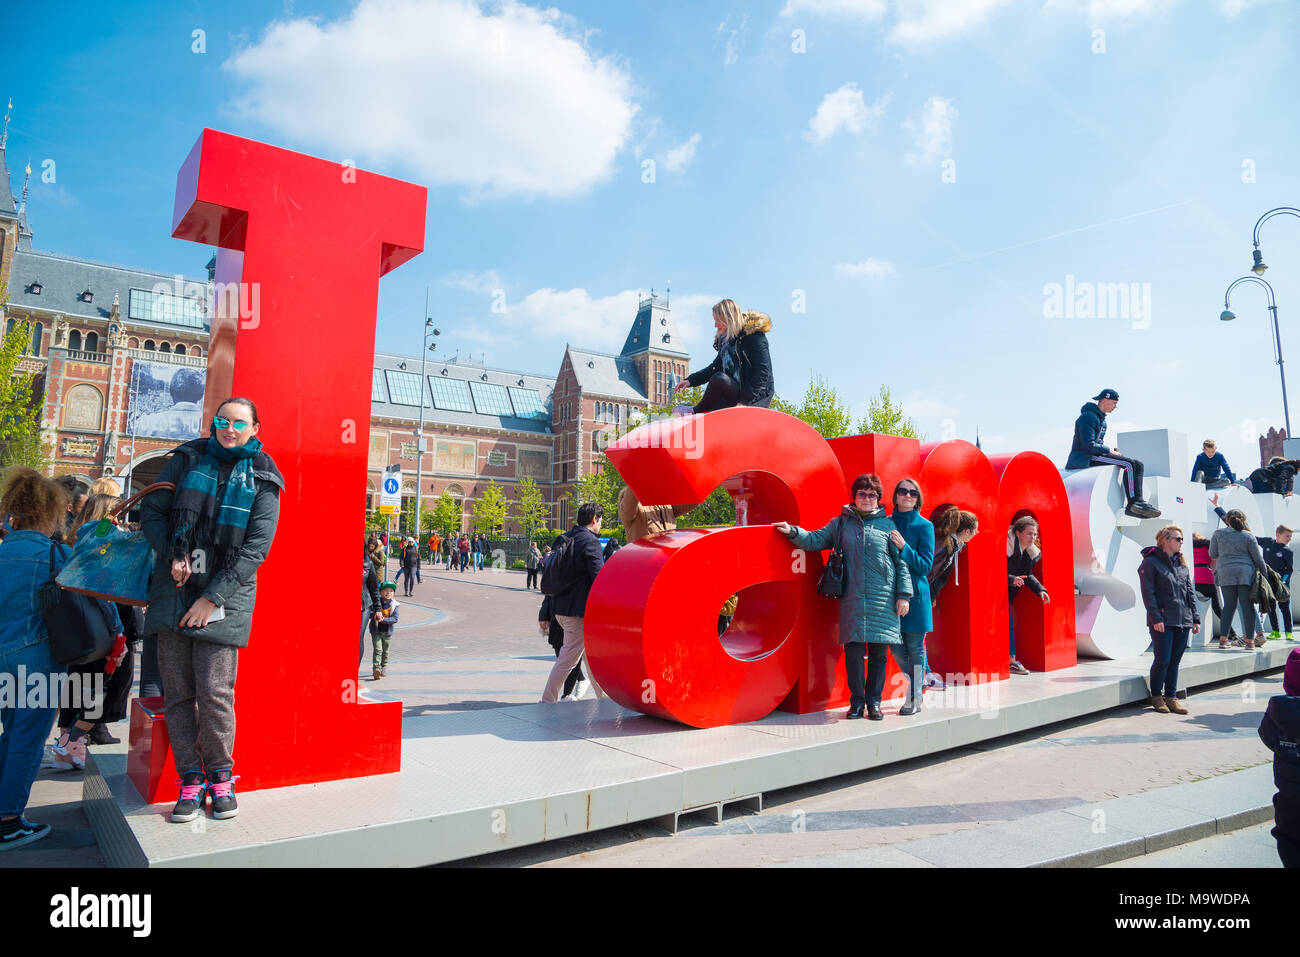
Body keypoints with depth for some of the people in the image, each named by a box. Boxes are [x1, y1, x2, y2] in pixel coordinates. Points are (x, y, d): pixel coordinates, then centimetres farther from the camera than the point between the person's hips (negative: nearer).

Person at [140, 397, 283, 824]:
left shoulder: (261, 479, 1)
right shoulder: (188, 459, 8)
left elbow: (256, 547, -5)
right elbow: (151, 512, 11)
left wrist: (212, 597, -10)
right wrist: (172, 557, -6)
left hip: (225, 595, -2)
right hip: (174, 587, 3)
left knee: (214, 689, -7)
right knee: (177, 690, 3)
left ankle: (220, 777, 11)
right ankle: (190, 781, 14)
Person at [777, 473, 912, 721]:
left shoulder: (888, 525, 8)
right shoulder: (841, 524, 11)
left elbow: (901, 562, 7)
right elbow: (816, 540, 8)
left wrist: (903, 595, 1)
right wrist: (793, 532, -9)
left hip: (883, 600, 0)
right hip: (852, 600, 0)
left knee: (878, 653, 4)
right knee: (853, 651, 0)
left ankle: (874, 701, 16)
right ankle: (857, 701, 13)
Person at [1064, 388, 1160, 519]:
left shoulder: (1101, 418, 21)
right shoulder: (1089, 417, -12)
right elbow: (1088, 446, -19)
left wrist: (1111, 450, 6)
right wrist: (1109, 451, -11)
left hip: (1093, 455, 10)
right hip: (1084, 459, -10)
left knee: (1137, 465, 1)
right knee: (1130, 464, -21)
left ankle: (1138, 501, -8)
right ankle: (1134, 503, -22)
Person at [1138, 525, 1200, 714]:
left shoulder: (1181, 563, 15)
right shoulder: (1150, 562, -5)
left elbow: (1190, 591, 16)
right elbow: (1148, 593, -9)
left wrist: (1195, 618, 9)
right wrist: (1155, 618, -15)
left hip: (1183, 621, 6)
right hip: (1163, 622, -6)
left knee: (1175, 660, 9)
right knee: (1163, 660, -5)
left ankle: (1171, 697, 17)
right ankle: (1156, 696, 12)